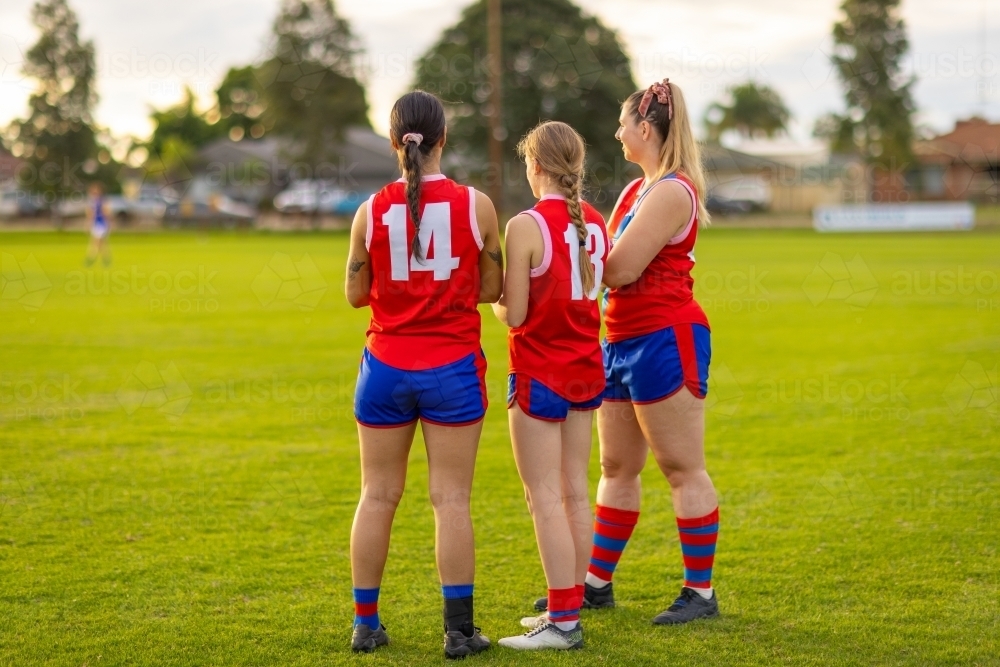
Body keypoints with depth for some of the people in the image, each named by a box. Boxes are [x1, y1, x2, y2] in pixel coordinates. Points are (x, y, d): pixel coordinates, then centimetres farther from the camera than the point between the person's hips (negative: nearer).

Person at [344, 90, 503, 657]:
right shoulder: (475, 205, -7)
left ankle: (366, 623, 17)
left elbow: (356, 294, 3)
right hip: (453, 367, -1)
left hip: (387, 367, 1)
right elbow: (492, 289, 1)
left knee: (378, 496, 11)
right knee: (452, 499, 3)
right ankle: (459, 630, 4)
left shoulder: (373, 210, -5)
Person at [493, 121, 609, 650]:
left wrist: (495, 300, 5)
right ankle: (570, 606, 20)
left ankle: (563, 622, -1)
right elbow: (592, 293, 7)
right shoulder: (596, 223, 4)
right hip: (585, 368, 7)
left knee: (545, 497, -2)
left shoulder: (526, 226, -16)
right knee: (575, 492, 13)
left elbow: (515, 315, -15)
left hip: (539, 373, -7)